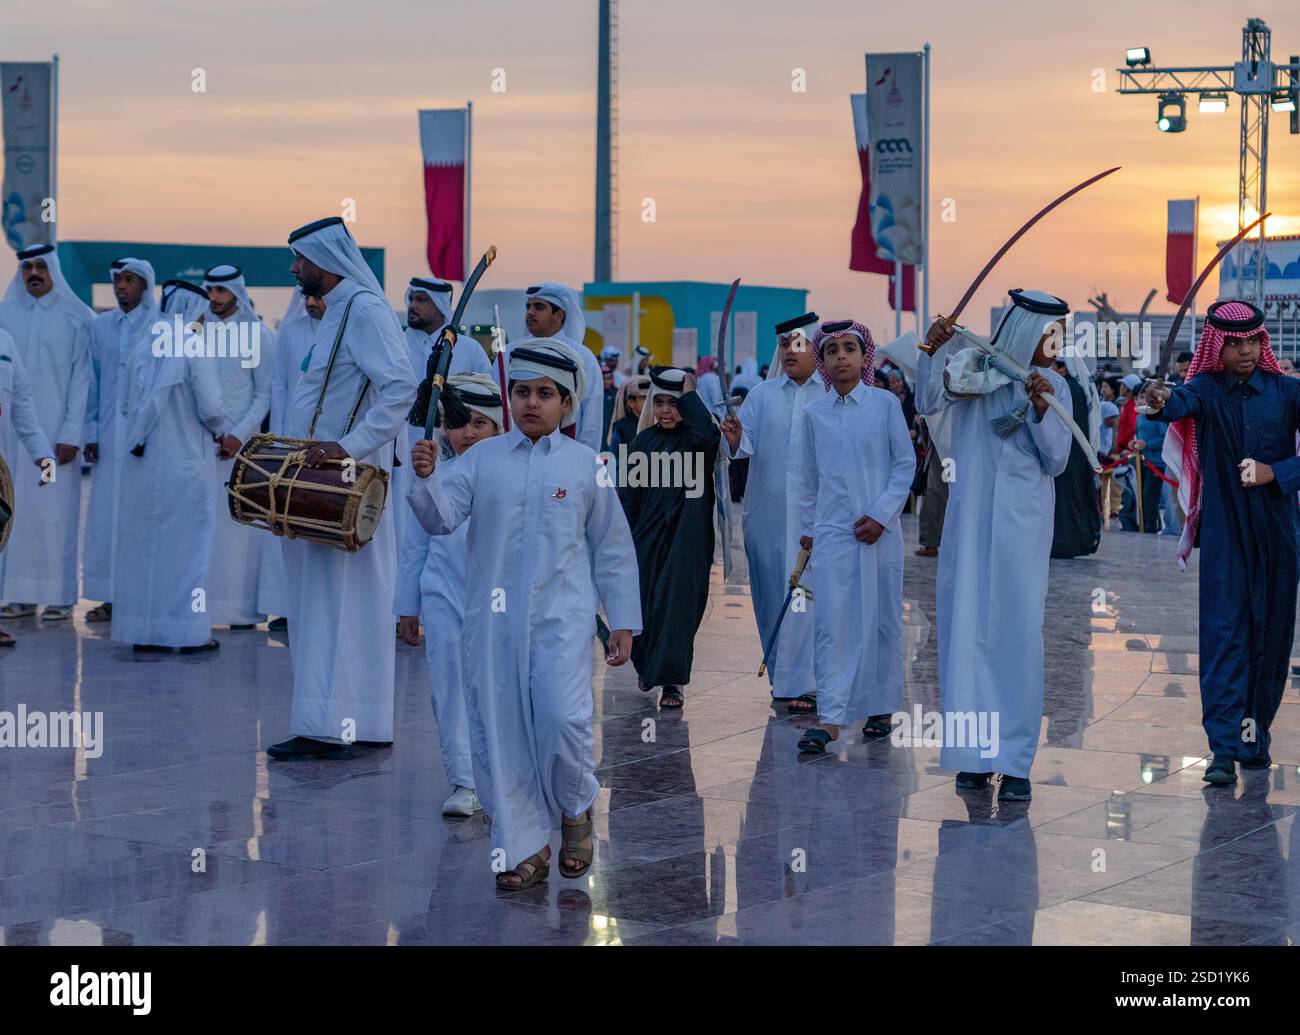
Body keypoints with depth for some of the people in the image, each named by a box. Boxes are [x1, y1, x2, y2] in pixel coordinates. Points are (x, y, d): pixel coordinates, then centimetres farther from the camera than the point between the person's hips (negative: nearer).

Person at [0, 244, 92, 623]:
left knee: (55, 511, -4)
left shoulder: (77, 318, -1)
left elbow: (82, 378, -4)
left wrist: (72, 434, -9)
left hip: (56, 431, -3)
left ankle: (60, 596, 1)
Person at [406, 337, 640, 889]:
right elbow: (442, 517, -1)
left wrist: (623, 622, 8)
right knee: (498, 732, 1)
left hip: (562, 616, -2)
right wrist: (424, 479, -21)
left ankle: (576, 808, 12)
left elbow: (612, 549, 10)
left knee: (563, 719, -18)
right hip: (493, 617, 2)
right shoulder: (482, 458, 8)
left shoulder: (585, 464, 6)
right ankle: (524, 849, 15)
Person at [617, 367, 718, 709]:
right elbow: (628, 494, 9)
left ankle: (671, 680, -1)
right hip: (648, 538, 4)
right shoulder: (644, 441, 8)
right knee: (644, 604, 9)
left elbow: (707, 433, -30)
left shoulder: (697, 439, -2)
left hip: (687, 538, -4)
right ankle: (646, 664, 34)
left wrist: (689, 393, -17)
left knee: (677, 606, -7)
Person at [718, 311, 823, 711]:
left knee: (807, 594, -8)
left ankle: (802, 682, -6)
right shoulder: (761, 395, 11)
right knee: (772, 592, 8)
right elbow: (745, 445, 1)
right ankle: (781, 676, 19)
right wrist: (735, 439, -21)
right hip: (768, 510, 4)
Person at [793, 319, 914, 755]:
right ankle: (830, 716, -10)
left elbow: (906, 463, 0)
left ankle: (880, 708, 19)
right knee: (832, 621, -6)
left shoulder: (886, 403, 0)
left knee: (883, 618, 6)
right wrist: (807, 526, 15)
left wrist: (881, 514, -8)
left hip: (879, 528, -1)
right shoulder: (814, 412, 6)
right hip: (832, 529, 1)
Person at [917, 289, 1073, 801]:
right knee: (968, 627, 0)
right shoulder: (973, 367, 1)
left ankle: (1015, 761, -3)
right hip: (971, 520, 0)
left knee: (1018, 633, -4)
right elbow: (930, 403, -13)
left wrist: (1042, 409, -12)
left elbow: (1056, 462, 2)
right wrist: (934, 349, -25)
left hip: (1022, 523, 0)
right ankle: (974, 751, 7)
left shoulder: (1053, 385, 5)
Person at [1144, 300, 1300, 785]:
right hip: (1224, 533, -2)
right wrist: (1162, 402, -47)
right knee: (1223, 634, -8)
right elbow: (1183, 403, -25)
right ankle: (1224, 749, -11)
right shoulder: (1207, 389, -3)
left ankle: (1255, 738, 21)